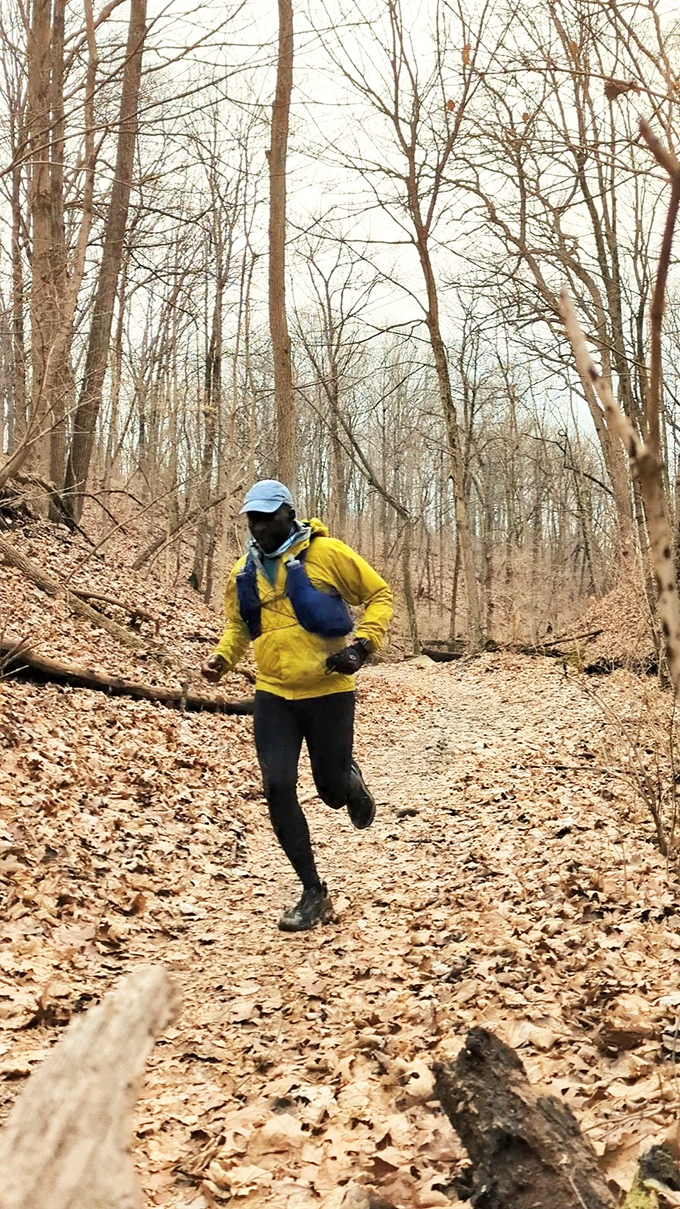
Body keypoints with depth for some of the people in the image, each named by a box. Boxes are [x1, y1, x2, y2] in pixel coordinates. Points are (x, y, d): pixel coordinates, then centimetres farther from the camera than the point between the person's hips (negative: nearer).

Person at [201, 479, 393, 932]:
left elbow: (380, 595, -1)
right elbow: (238, 625, 22)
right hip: (274, 695, 4)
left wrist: (362, 644, -15)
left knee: (332, 790, 5)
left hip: (329, 692, -3)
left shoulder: (327, 552, -8)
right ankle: (314, 894, 9)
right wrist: (222, 657, 2)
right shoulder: (244, 572, 7)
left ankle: (350, 778, 47)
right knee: (278, 789, -6)